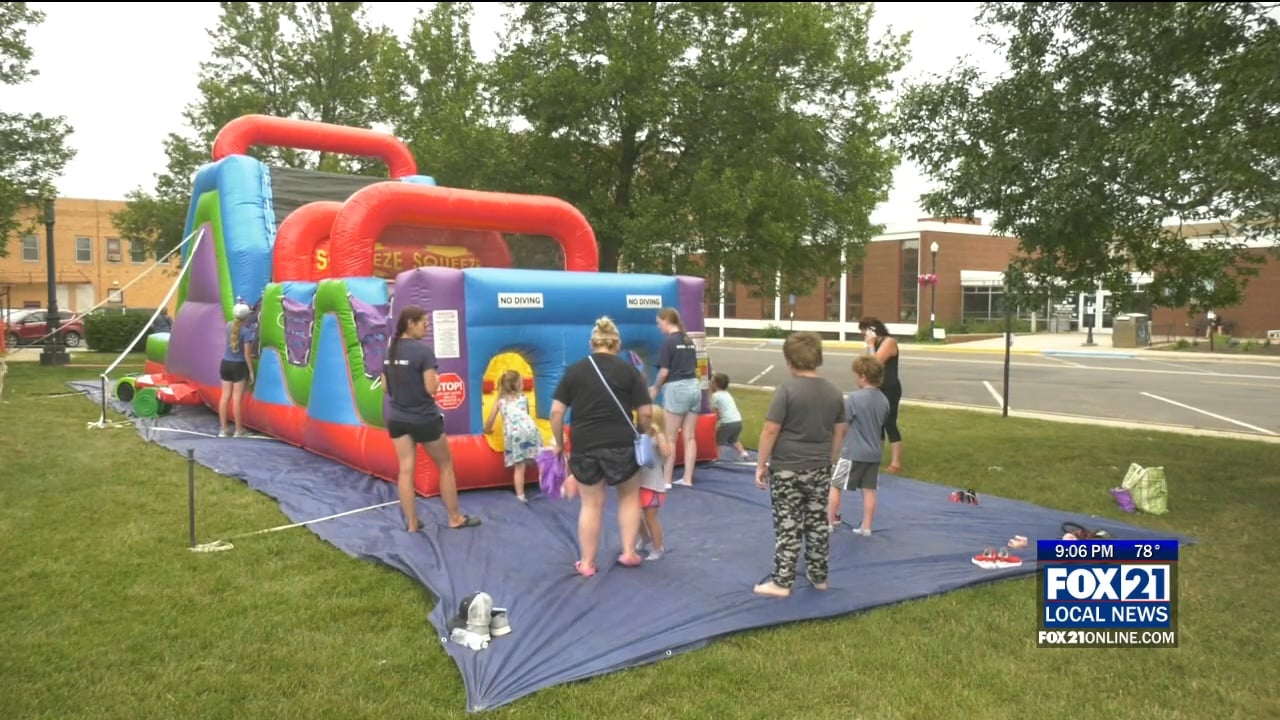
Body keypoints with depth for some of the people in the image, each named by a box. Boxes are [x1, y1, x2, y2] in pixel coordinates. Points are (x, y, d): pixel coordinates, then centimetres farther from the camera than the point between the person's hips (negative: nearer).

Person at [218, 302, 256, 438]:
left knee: (225, 397, 9)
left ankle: (223, 430, 13)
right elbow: (247, 354, -13)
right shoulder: (246, 331, -15)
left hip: (225, 363, 6)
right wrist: (251, 371, -6)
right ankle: (239, 431, 6)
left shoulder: (229, 326, 3)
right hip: (239, 366, -6)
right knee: (237, 398, -1)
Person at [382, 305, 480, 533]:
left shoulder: (389, 351, 4)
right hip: (425, 419, -6)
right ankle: (455, 518, 19)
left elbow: (385, 387, 9)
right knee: (445, 466, 11)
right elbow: (431, 389, -20)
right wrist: (436, 377, 0)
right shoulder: (423, 350, -18)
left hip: (397, 419, 6)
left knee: (406, 470, 7)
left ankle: (412, 523, 12)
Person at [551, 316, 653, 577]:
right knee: (629, 496, 22)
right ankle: (628, 552, 21)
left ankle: (587, 563, 20)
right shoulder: (628, 370, 1)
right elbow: (646, 412, -2)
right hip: (620, 444, -1)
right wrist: (641, 434, 16)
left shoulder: (574, 370, 6)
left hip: (584, 446, 1)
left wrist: (559, 444, 12)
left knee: (591, 504, 13)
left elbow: (556, 412, 1)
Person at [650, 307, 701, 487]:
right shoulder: (689, 341, 12)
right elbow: (694, 367, 13)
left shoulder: (668, 341, -10)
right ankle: (688, 479, 13)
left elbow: (664, 371, -13)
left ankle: (666, 480, 6)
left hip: (676, 389, -7)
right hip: (694, 387, 7)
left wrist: (655, 388, 4)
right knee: (690, 437, 9)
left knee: (670, 438, 1)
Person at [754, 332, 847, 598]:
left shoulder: (787, 389, -15)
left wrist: (761, 464, -6)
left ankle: (782, 582, 8)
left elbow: (770, 430, -15)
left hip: (786, 469, -5)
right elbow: (839, 432, 11)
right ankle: (819, 576, 27)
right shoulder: (834, 392, 3)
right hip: (819, 470, 5)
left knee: (787, 527, 2)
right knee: (818, 524, 16)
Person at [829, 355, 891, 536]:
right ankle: (866, 527, 14)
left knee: (835, 486, 6)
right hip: (874, 453, 7)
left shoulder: (854, 398, -17)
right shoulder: (884, 400, 5)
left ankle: (830, 522, 11)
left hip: (854, 453, -6)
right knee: (868, 489, 10)